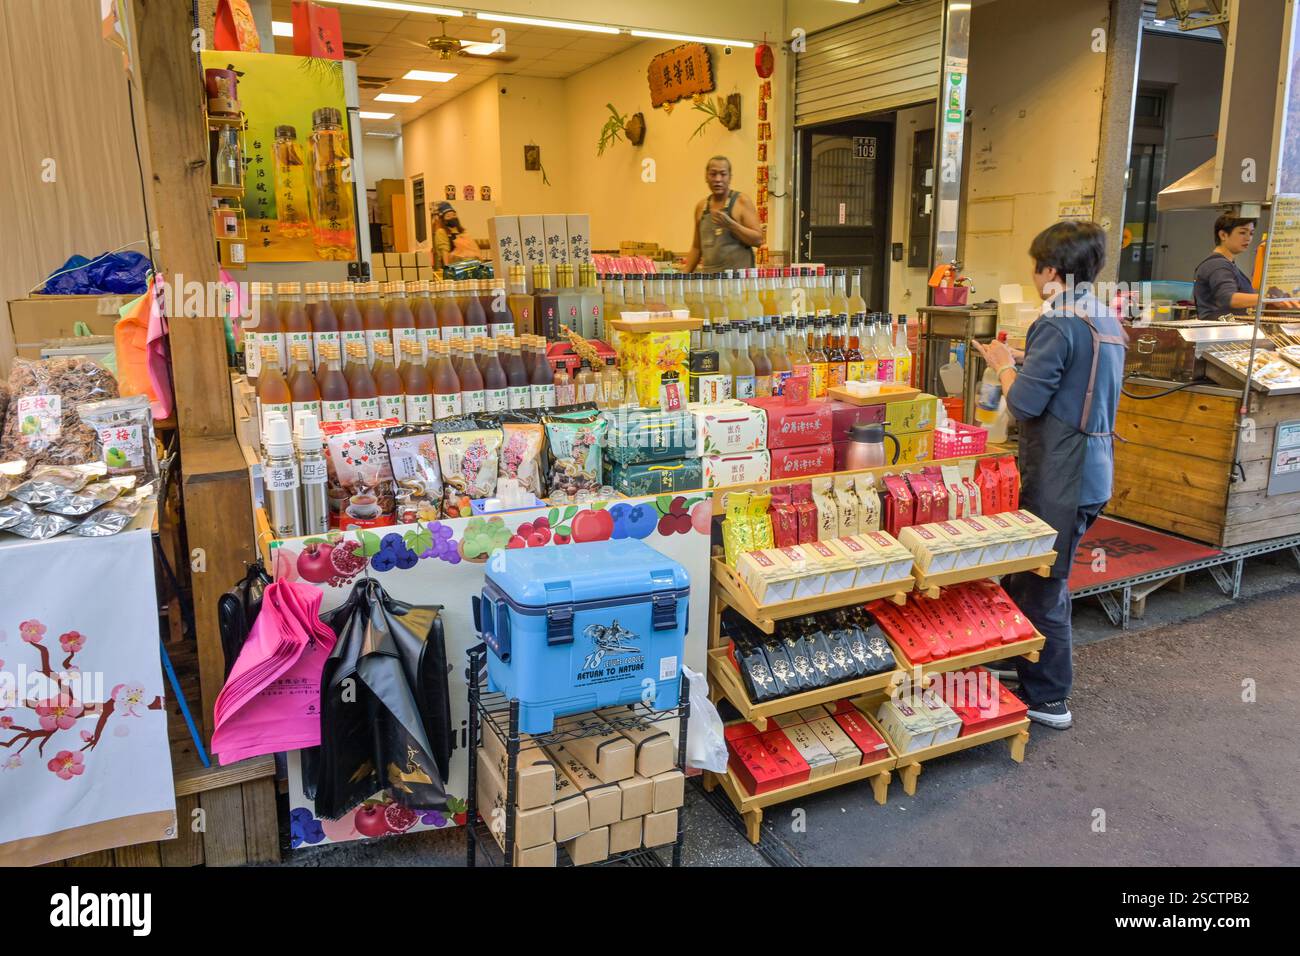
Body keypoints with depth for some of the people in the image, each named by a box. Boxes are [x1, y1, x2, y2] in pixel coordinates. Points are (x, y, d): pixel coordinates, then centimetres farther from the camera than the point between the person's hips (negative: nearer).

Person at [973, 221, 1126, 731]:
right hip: (1093, 470, 10)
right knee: (1046, 577, 21)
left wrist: (1003, 366, -1)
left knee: (1041, 585, 2)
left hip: (1058, 478, -10)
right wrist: (1024, 362, 14)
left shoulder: (1057, 325, -18)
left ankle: (1047, 698, 14)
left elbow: (1025, 402, -19)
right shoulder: (1109, 323, 12)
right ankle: (1030, 666, 34)